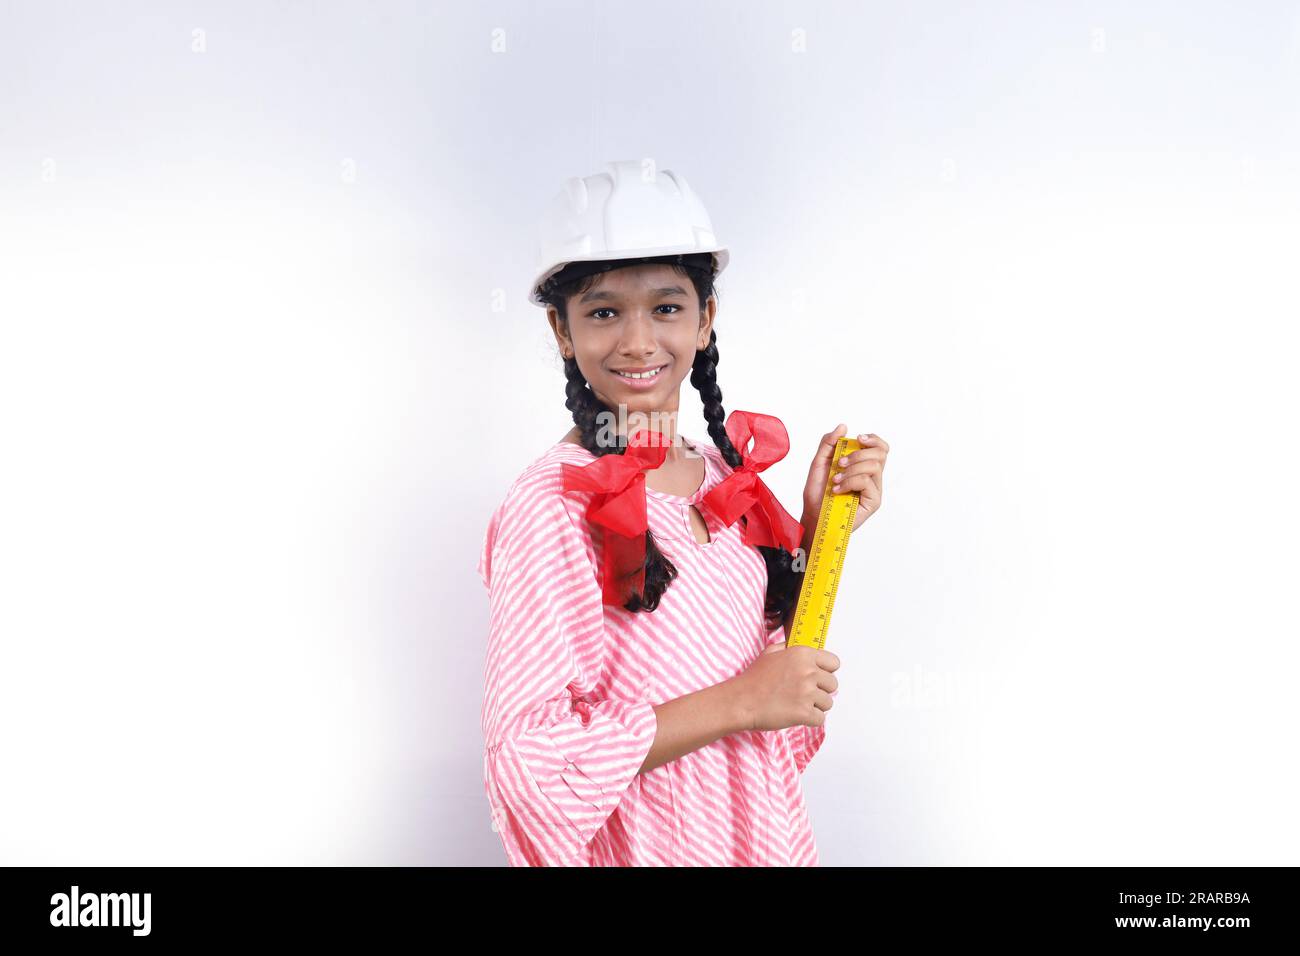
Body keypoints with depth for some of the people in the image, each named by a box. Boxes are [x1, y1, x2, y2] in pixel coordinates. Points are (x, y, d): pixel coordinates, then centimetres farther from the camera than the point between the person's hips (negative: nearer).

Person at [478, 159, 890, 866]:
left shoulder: (726, 476, -2)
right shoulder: (549, 509, -21)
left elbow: (769, 646, 7)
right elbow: (528, 762, -24)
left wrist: (819, 532, -6)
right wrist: (740, 702, -23)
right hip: (644, 847, -6)